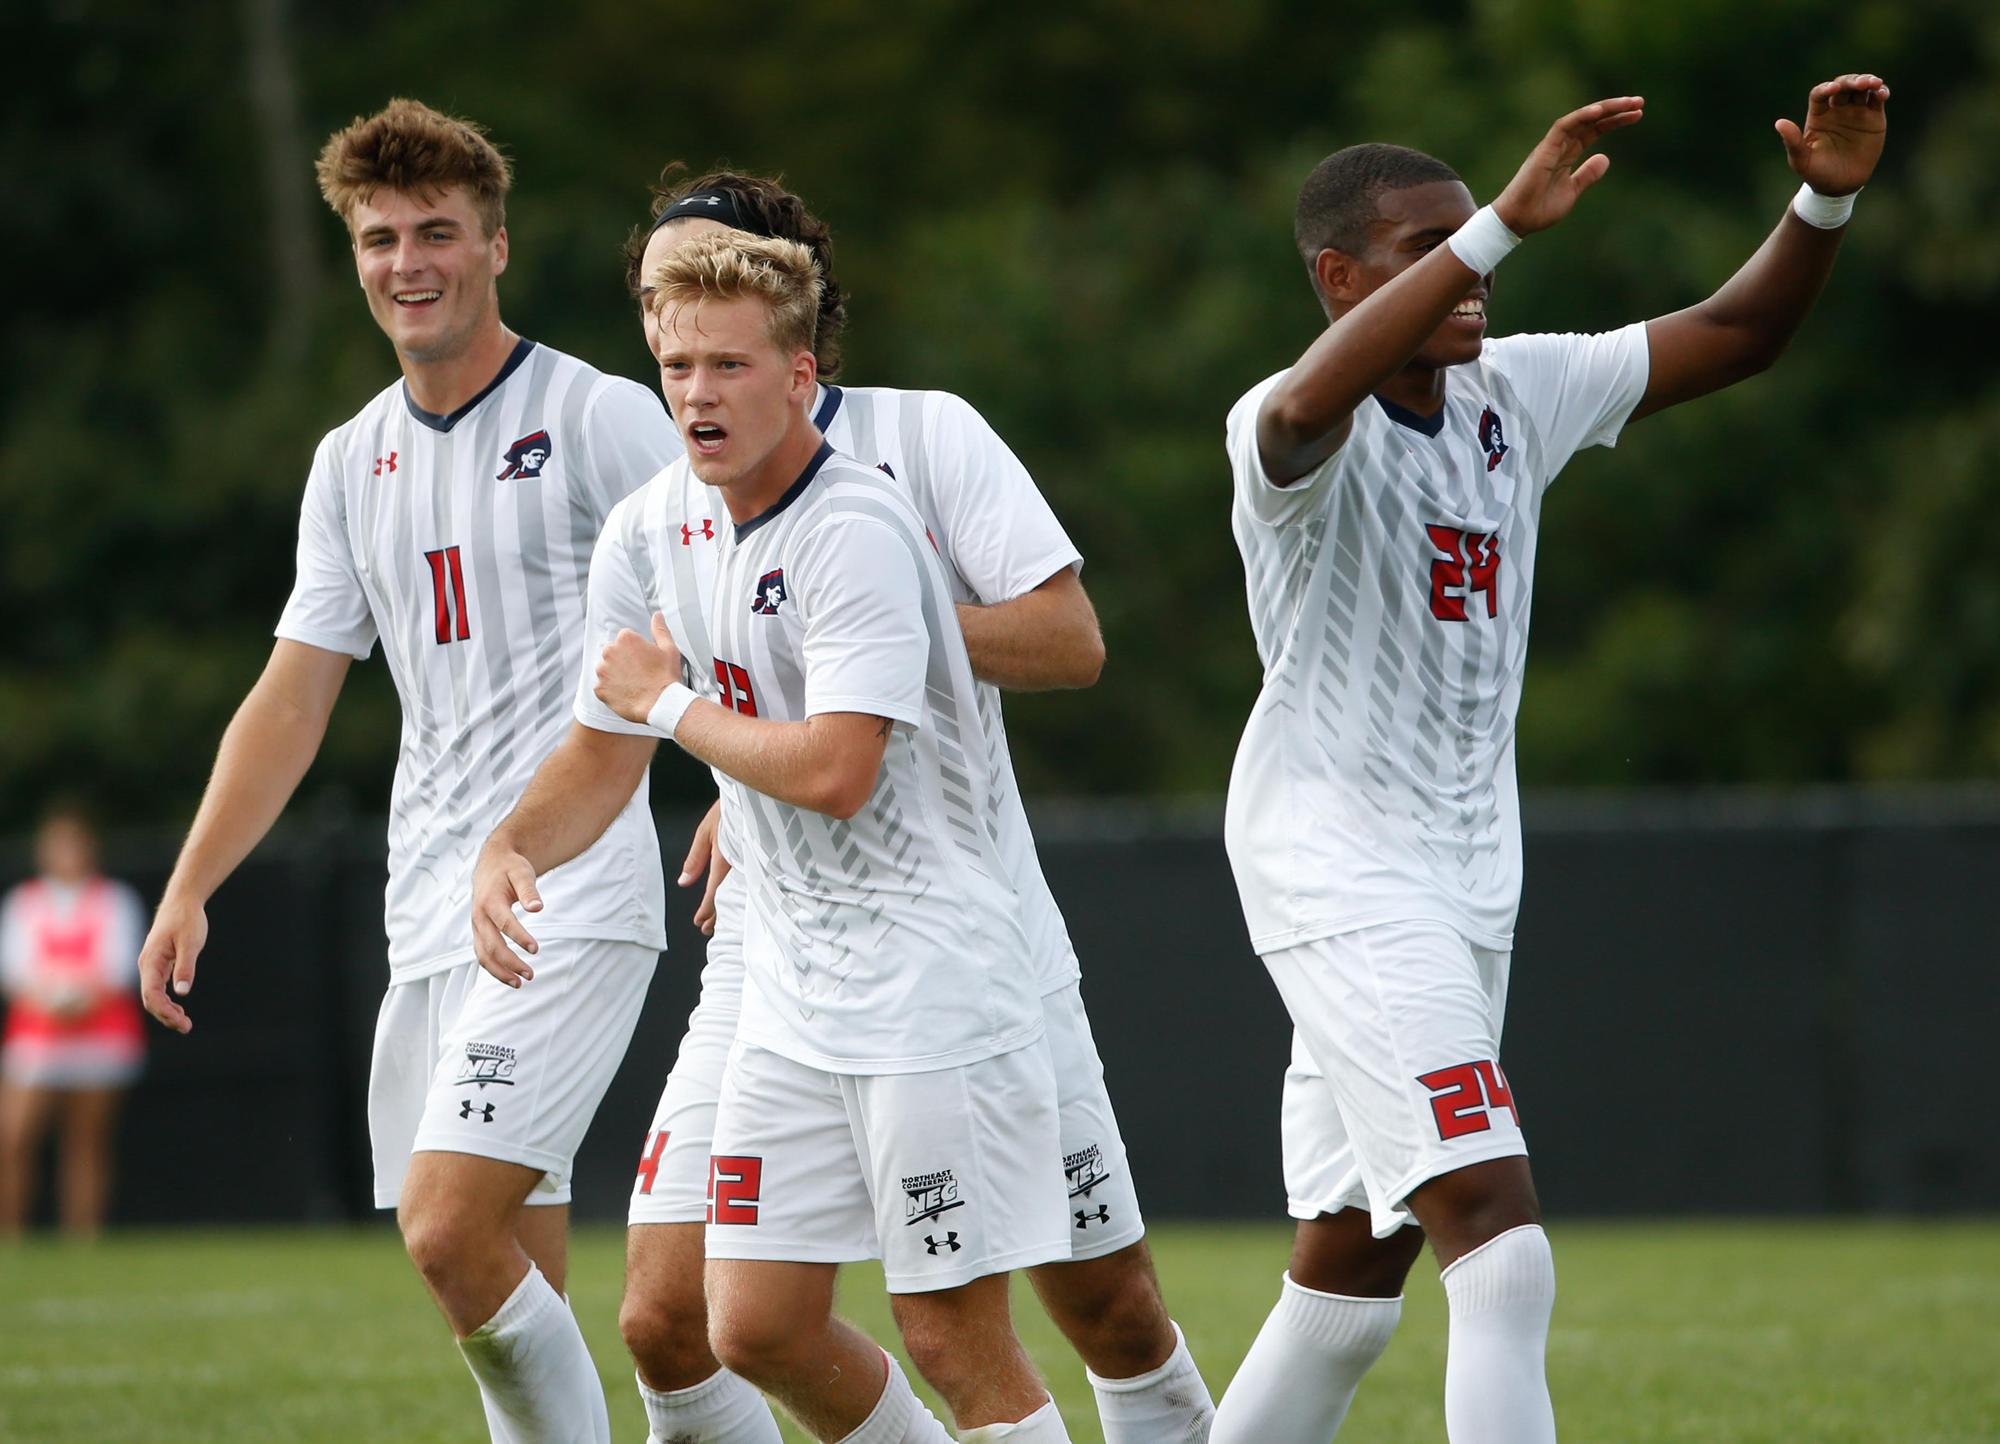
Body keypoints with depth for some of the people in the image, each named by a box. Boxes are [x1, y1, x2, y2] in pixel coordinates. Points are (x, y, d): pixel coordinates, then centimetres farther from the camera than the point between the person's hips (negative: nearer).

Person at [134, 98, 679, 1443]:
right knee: (507, 1285, 4)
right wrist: (188, 890, 10)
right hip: (430, 915, 7)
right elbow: (296, 692, 18)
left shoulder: (599, 417, -4)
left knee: (451, 1231, -20)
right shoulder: (353, 461, 15)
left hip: (574, 905, -7)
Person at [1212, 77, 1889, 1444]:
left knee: (1349, 1287, 14)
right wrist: (1509, 224, -49)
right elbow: (1318, 398, -41)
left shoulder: (1517, 393, 7)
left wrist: (1826, 200, -9)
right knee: (1504, 1255, -19)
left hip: (1467, 886, 8)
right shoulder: (1286, 432, -16)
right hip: (1339, 874, -8)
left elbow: (1736, 334, 9)